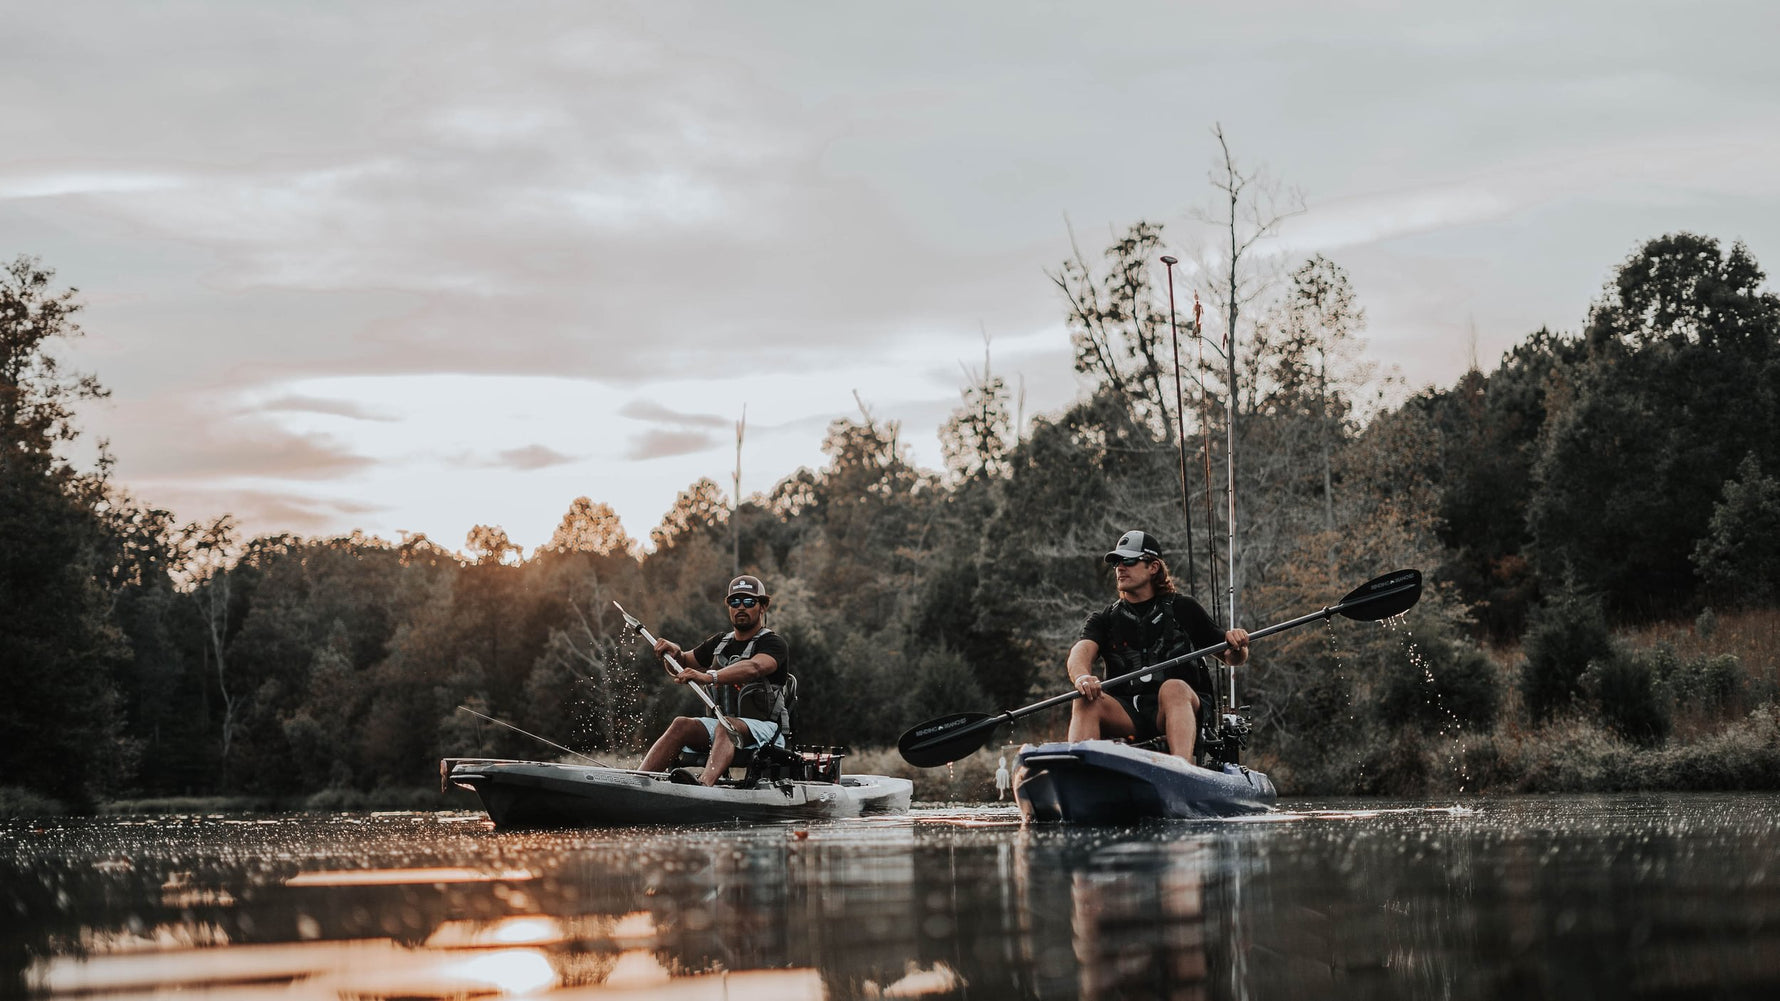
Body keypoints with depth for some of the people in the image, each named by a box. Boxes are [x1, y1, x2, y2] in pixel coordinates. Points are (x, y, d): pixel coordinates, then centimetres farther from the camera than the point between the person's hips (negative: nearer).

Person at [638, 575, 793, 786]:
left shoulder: (774, 644, -4)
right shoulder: (720, 643, 20)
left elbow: (753, 668, -26)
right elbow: (680, 666, 25)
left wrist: (709, 677, -41)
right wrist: (674, 653, -2)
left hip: (762, 727, -6)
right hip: (721, 722, 6)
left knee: (726, 726, -38)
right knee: (682, 724, -21)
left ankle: (704, 783, -68)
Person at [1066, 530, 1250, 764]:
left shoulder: (1183, 609, 13)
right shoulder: (1104, 620, 18)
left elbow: (1233, 659, 13)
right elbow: (1082, 651, -4)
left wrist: (1237, 648, -14)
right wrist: (1082, 677, -30)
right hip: (1126, 717, 2)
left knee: (1173, 688, -35)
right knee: (1086, 701, -27)